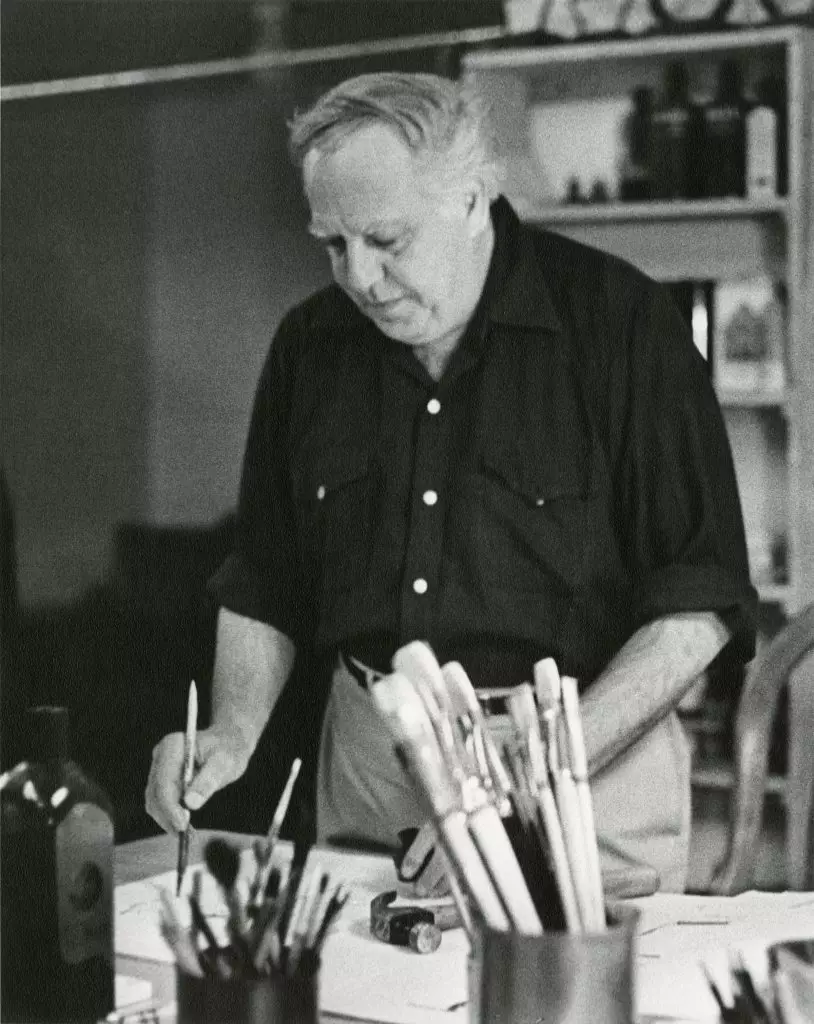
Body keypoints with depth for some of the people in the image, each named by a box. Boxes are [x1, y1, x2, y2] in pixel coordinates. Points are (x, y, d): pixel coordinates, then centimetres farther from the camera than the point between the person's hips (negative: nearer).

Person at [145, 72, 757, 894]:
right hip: (366, 765, 3)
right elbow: (265, 589, 12)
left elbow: (699, 604, -12)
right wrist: (233, 735, -5)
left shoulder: (622, 324, -10)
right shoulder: (309, 344, 5)